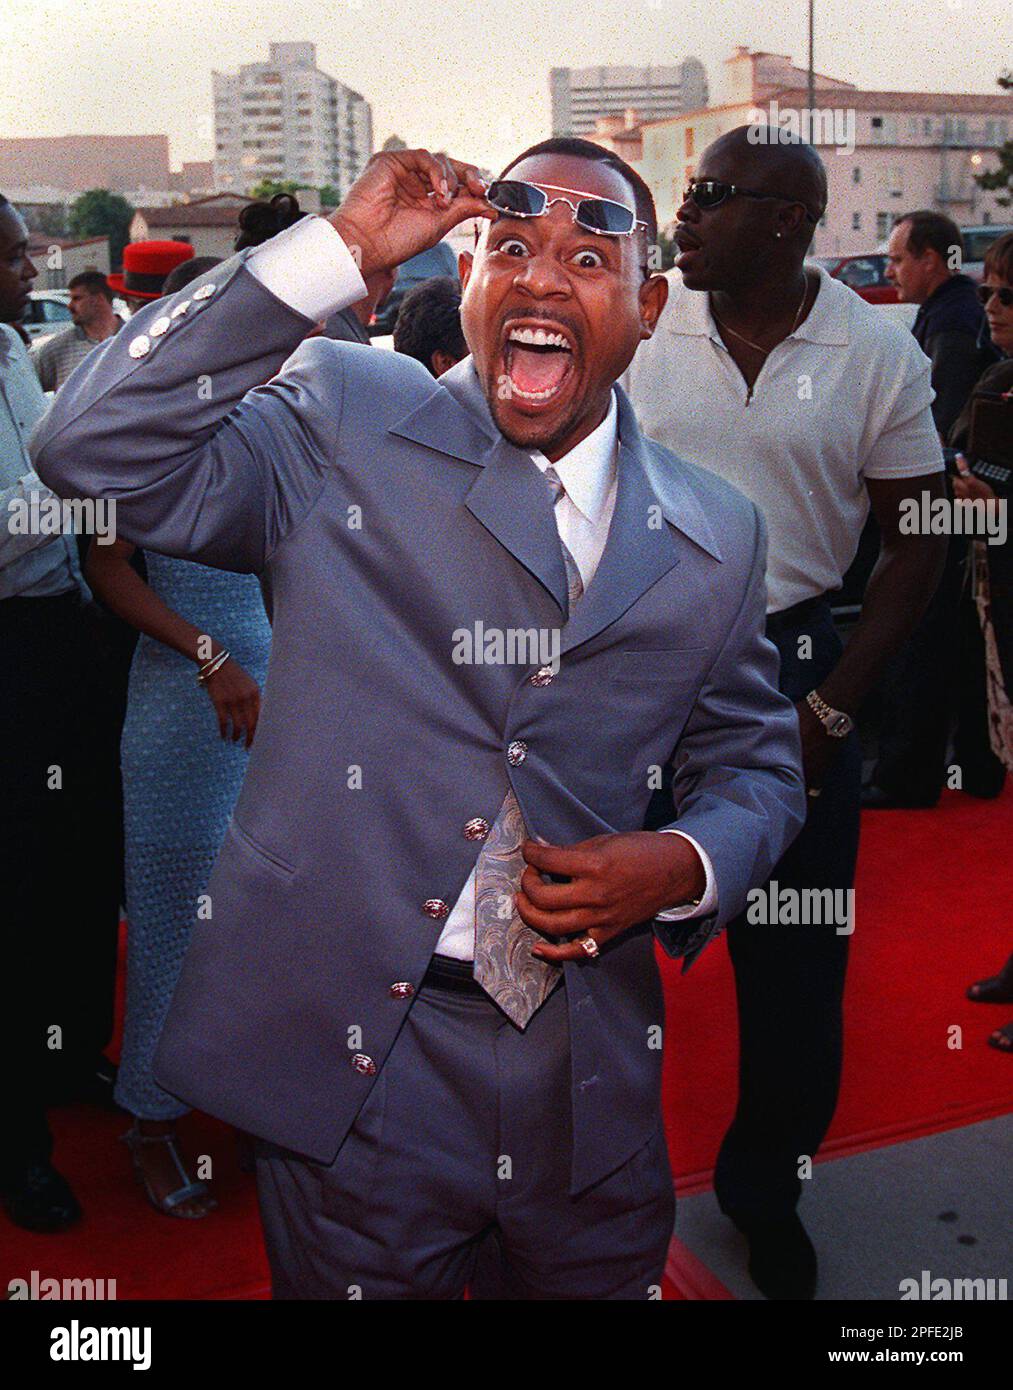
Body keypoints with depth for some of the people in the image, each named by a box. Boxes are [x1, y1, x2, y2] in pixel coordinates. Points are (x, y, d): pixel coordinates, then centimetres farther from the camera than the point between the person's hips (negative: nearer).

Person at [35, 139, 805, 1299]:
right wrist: (338, 248, -19)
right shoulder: (340, 428, -4)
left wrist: (684, 865, -9)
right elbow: (97, 449, -18)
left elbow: (755, 763, 14)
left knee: (612, 1282, 22)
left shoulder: (714, 536, 4)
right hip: (349, 1048, -2)